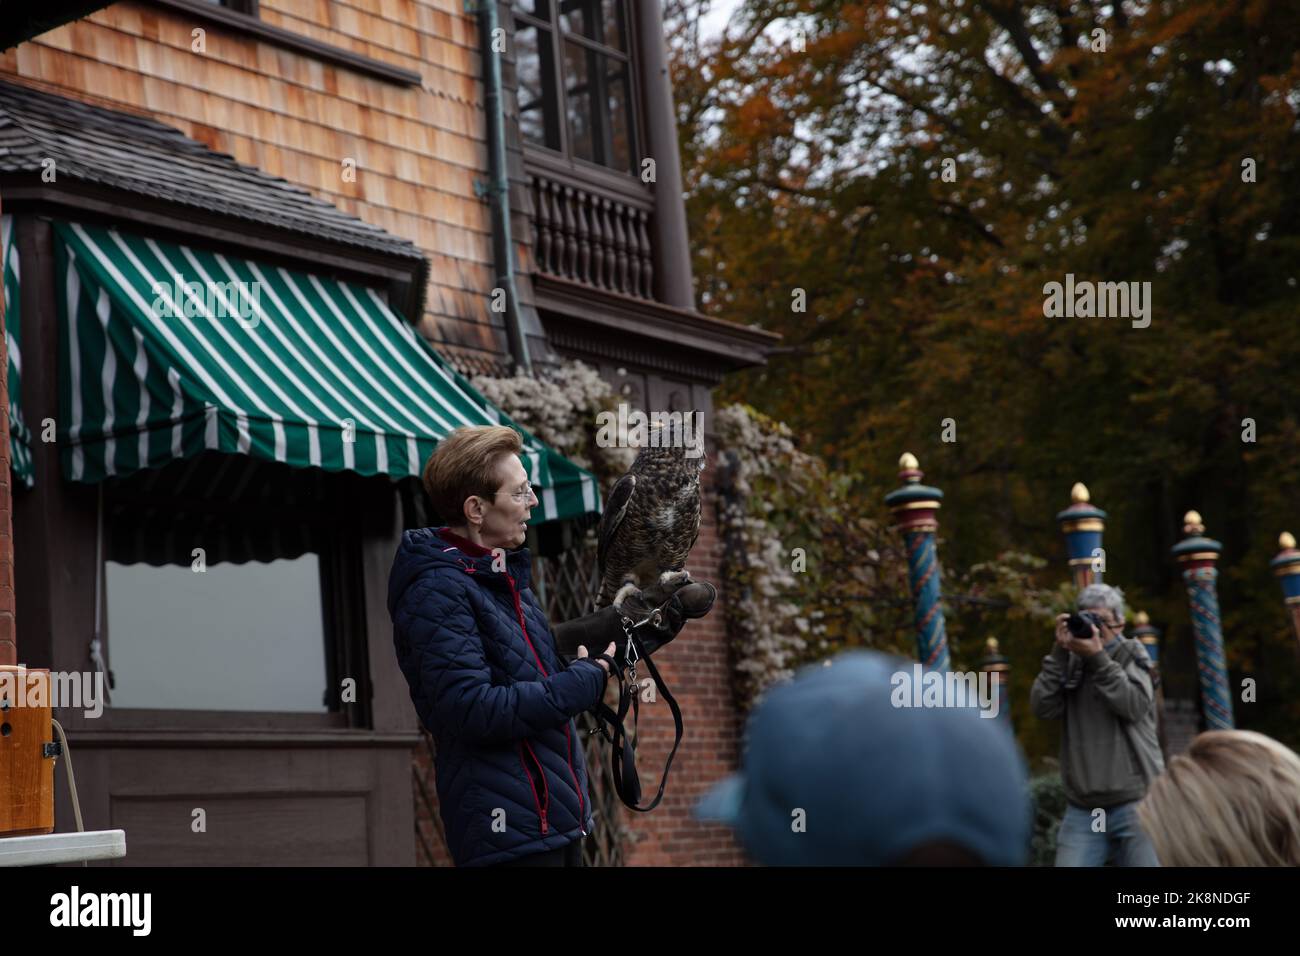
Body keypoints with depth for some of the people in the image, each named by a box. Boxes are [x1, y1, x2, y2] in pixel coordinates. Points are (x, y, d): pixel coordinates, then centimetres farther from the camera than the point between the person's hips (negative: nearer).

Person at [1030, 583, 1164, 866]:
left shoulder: (1133, 656, 7)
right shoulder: (1069, 663, 10)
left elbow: (1135, 705, -10)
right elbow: (1043, 707, -4)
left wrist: (1097, 657, -15)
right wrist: (1060, 651, -8)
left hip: (1135, 803, -2)